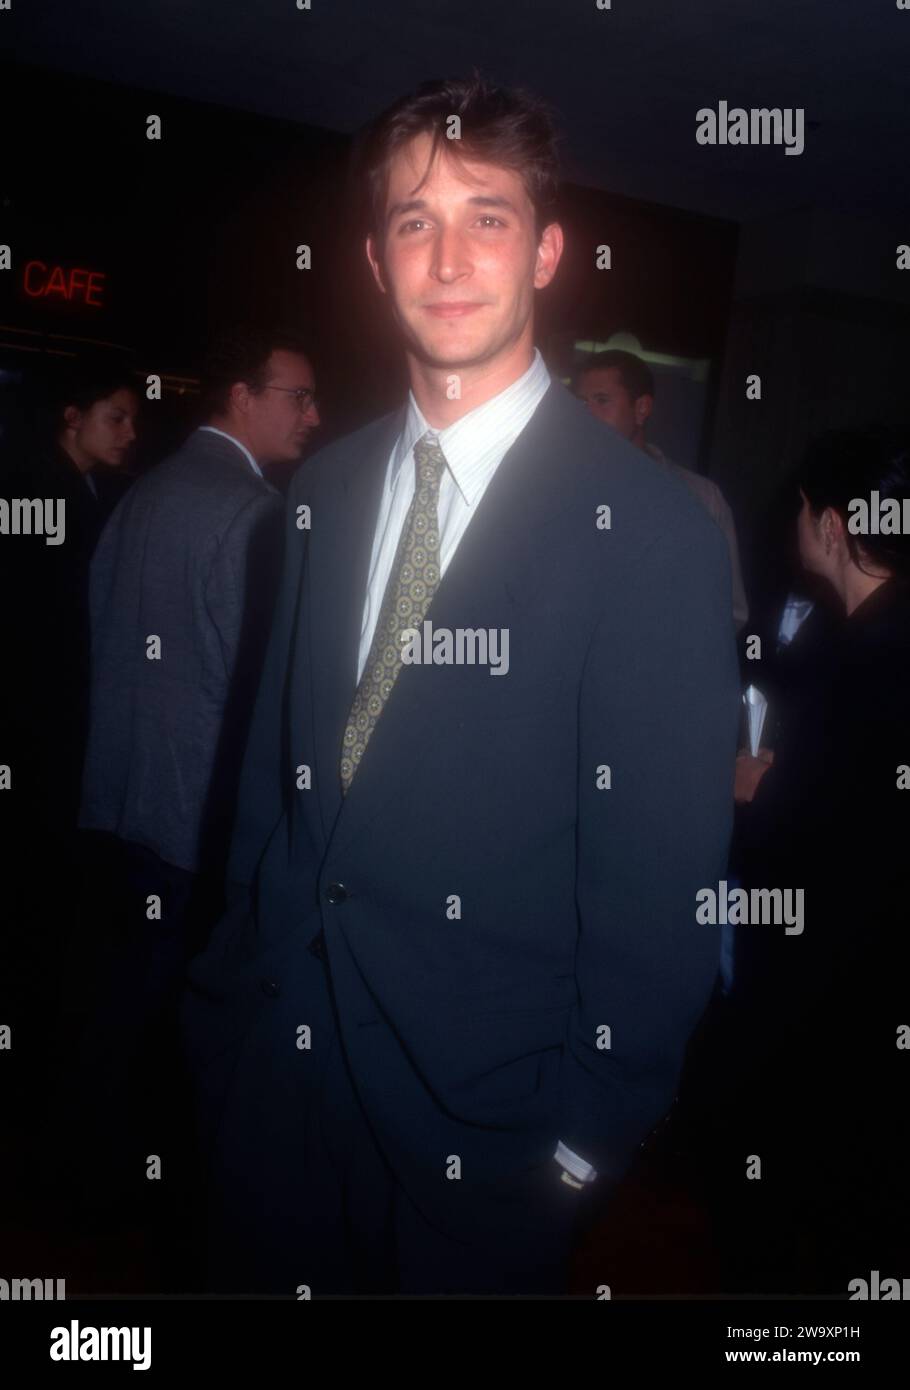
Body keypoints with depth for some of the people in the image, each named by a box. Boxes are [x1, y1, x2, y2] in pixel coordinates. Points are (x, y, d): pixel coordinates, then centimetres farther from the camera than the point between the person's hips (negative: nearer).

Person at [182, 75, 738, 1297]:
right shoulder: (325, 490, 4)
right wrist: (234, 991, 9)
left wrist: (593, 1132, -8)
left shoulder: (651, 532, -14)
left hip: (485, 1111, -4)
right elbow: (277, 764, 9)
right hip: (273, 1075, 5)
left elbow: (658, 879, -12)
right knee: (262, 1278, 21)